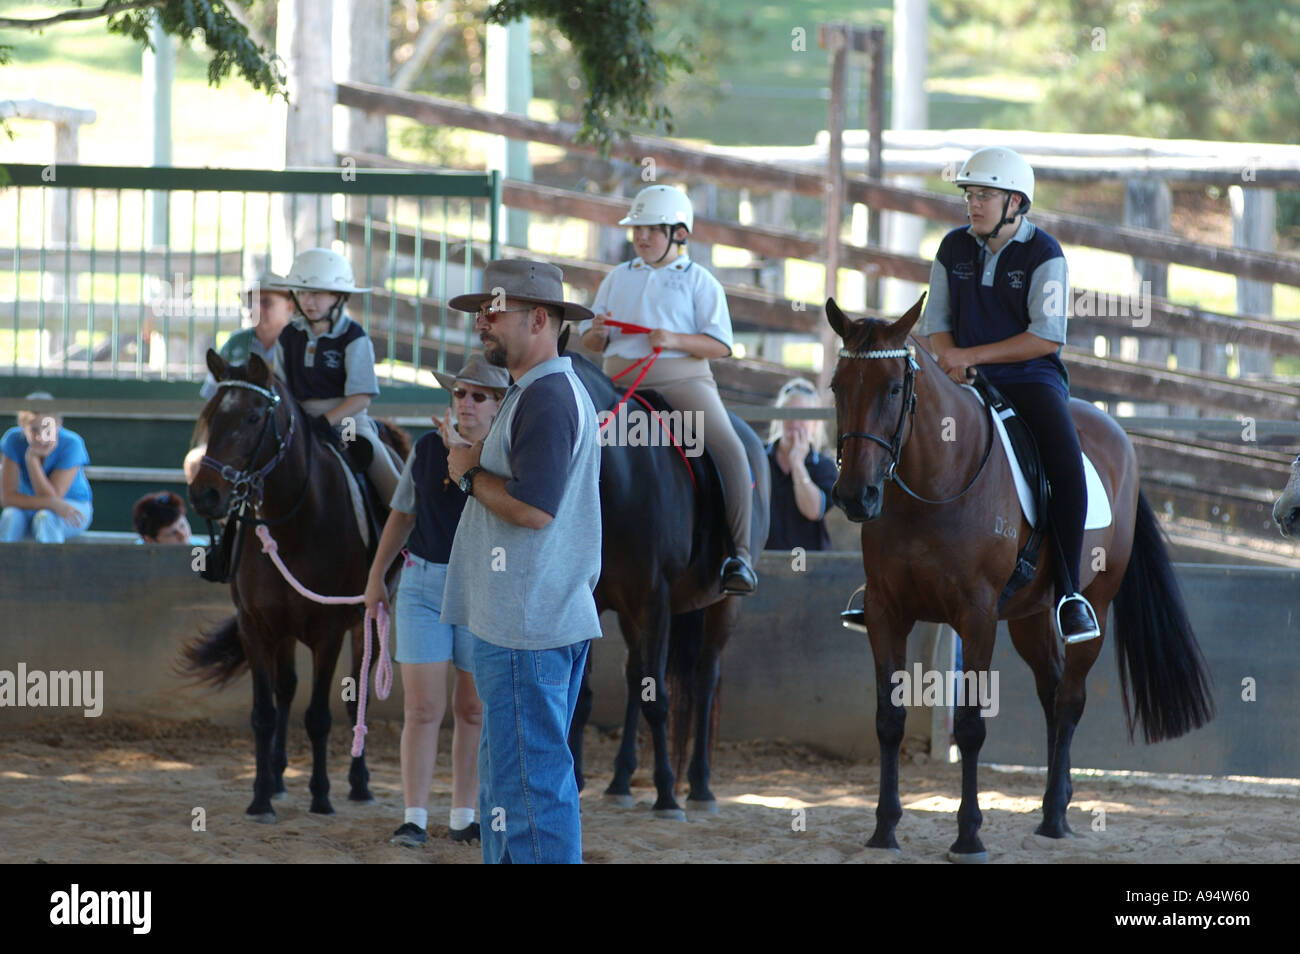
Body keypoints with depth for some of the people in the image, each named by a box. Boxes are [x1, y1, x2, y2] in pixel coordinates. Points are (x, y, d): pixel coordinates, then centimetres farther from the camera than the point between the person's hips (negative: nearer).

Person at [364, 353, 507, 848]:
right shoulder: (427, 448, 3)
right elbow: (402, 515, 13)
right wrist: (376, 577, 15)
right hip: (424, 585, 1)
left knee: (473, 711, 8)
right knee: (423, 709, -5)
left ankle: (463, 817, 19)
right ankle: (414, 819, -1)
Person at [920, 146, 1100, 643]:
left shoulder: (1044, 255, -7)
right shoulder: (954, 248, 9)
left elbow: (1047, 336, -13)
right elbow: (937, 320, 15)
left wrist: (973, 355, -16)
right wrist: (949, 357, -8)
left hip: (1031, 378, -4)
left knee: (1068, 468, -29)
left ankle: (1068, 593, -22)